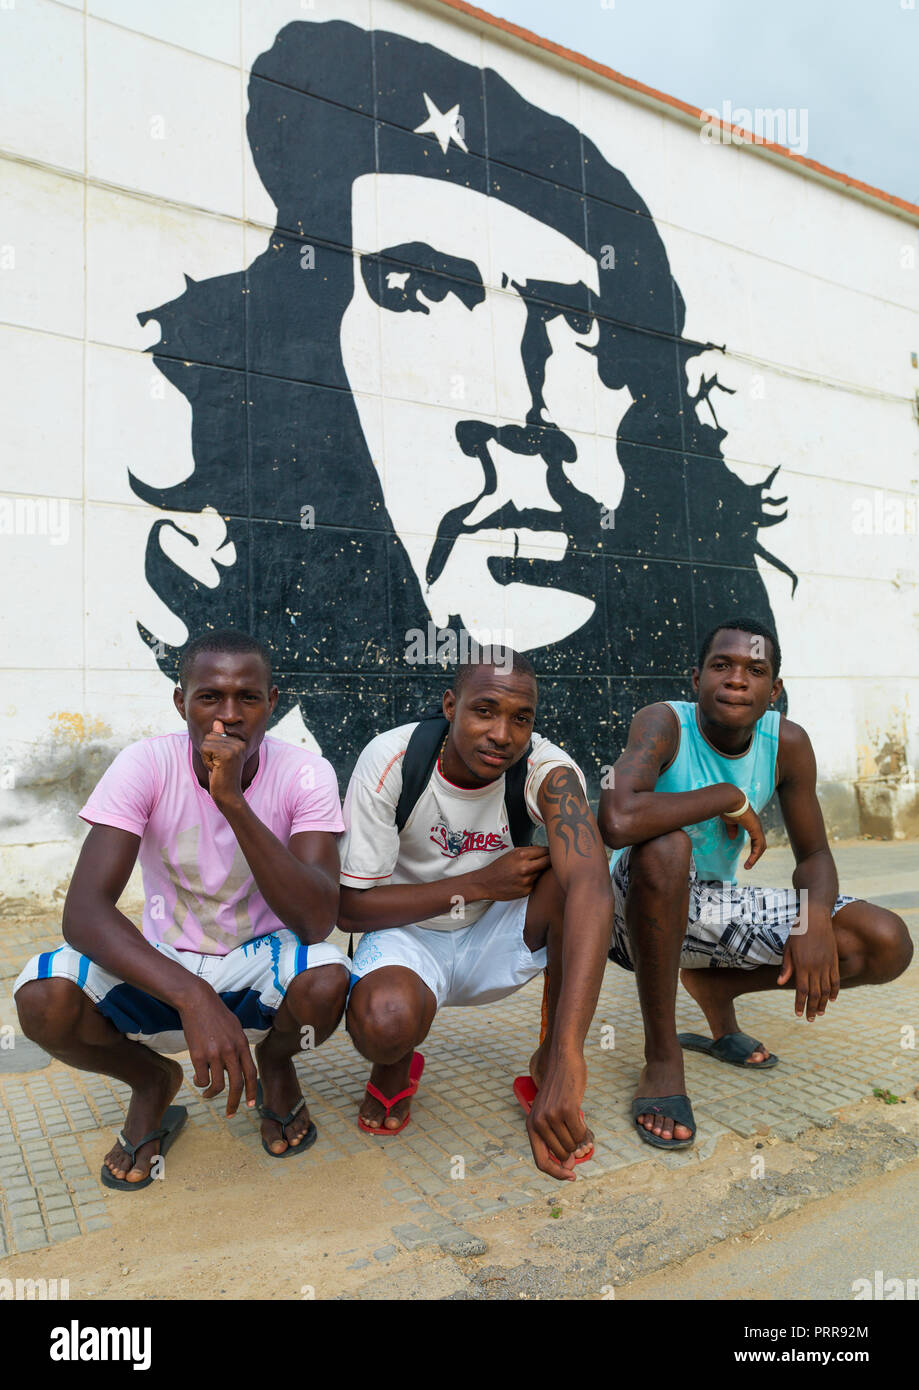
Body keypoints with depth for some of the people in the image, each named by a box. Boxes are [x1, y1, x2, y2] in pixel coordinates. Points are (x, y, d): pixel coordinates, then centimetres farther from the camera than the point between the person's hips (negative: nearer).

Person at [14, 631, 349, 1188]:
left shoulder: (305, 775, -17)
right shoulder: (146, 765, -17)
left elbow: (316, 922, -28)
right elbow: (83, 912, -27)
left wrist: (233, 801, -37)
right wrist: (193, 996, -42)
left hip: (262, 964, 0)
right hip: (161, 967, 1)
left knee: (326, 981, -33)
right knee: (43, 997, -27)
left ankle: (274, 1064, 6)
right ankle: (152, 1081, 7)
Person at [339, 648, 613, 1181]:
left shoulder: (547, 770, -24)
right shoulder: (392, 759, -22)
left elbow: (592, 890, -42)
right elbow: (350, 908, -16)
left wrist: (568, 1058, -53)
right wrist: (476, 885, -25)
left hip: (497, 938, 1)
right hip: (410, 933, -1)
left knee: (572, 868, -29)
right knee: (383, 1022, -35)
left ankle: (550, 1062, -8)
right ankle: (396, 1064, 7)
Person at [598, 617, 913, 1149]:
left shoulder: (788, 743, -7)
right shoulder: (664, 723, -23)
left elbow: (814, 854, 1)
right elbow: (617, 820, -42)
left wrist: (816, 921, -21)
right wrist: (729, 798, -29)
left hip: (714, 904, 5)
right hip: (643, 911, -5)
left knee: (888, 944, -9)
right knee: (664, 846, -40)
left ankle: (715, 985, 13)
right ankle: (662, 1055, -19)